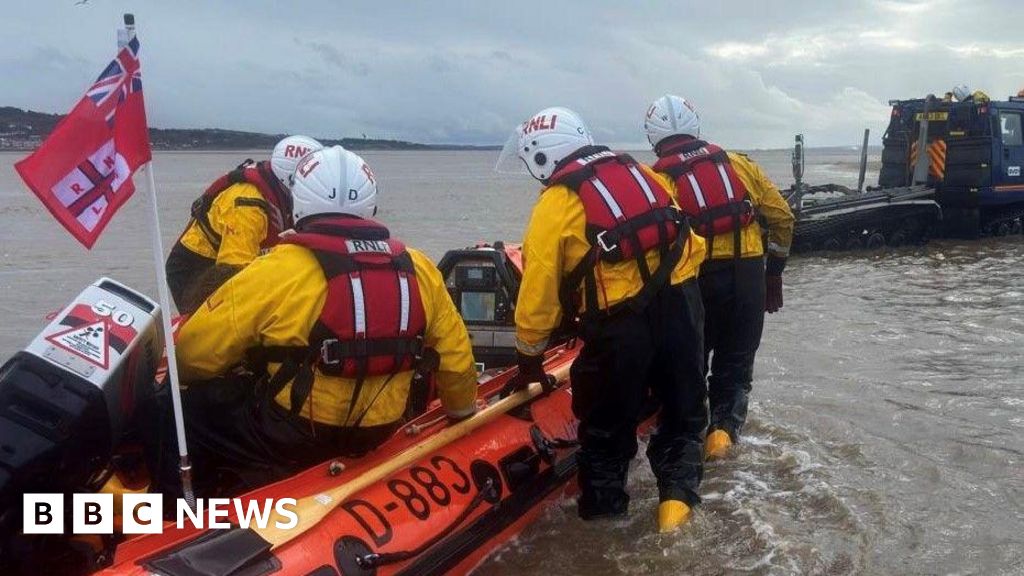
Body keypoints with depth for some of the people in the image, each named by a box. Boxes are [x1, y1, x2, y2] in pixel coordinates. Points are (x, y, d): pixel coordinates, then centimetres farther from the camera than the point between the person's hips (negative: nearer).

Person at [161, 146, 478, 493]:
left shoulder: (278, 271, -16)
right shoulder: (418, 269, -2)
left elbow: (192, 356, -11)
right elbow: (456, 360, 8)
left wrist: (180, 378, 13)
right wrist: (463, 411, 27)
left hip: (291, 440, -6)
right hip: (377, 437, 6)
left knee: (186, 405, 14)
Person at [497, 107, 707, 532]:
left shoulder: (555, 202, -2)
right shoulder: (638, 171, 14)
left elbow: (539, 288, -3)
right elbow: (690, 238, 14)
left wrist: (529, 357, 7)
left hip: (620, 319, -5)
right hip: (681, 300, 5)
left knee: (607, 418, 14)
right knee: (682, 408, 20)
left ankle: (603, 503, 23)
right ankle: (678, 493, 16)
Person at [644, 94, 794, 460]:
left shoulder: (656, 180, -1)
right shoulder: (739, 164, 8)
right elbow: (782, 217, 10)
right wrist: (774, 272, 19)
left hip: (694, 281, -2)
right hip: (748, 276, 2)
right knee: (736, 364, 14)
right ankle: (724, 427, -1)